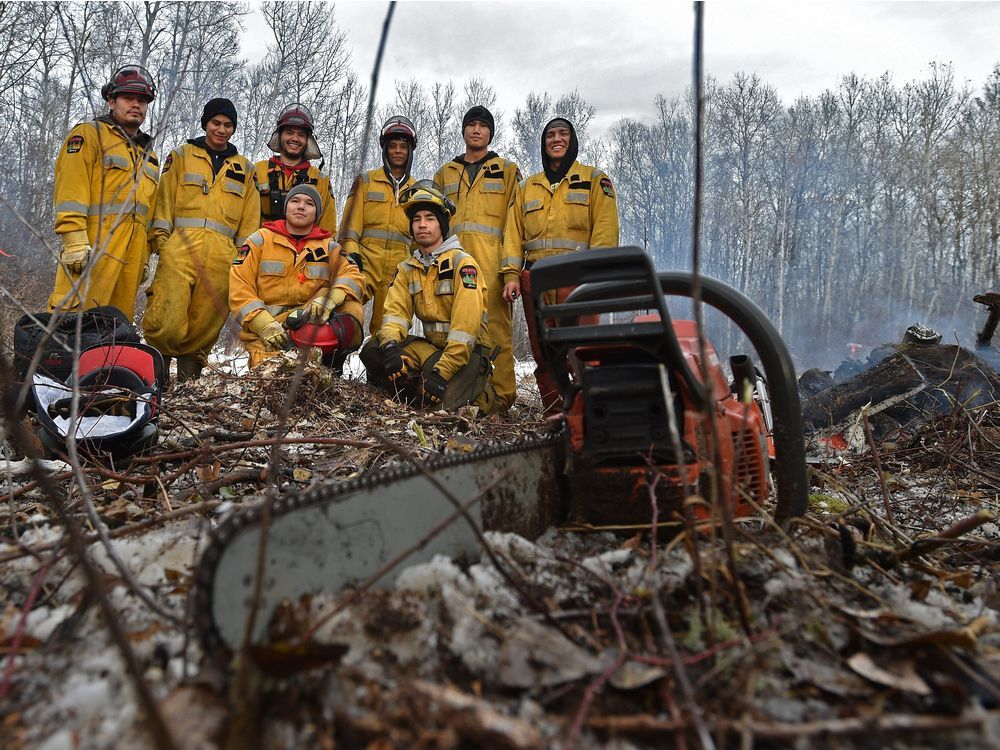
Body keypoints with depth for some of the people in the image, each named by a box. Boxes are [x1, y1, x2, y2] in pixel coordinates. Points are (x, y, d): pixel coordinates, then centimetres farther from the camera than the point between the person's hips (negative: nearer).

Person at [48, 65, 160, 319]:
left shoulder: (149, 155, 27)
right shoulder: (89, 134, 6)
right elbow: (71, 189, -6)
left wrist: (143, 258, 21)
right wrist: (75, 241, -18)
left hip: (133, 249, 6)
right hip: (94, 242, -6)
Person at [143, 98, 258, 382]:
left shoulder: (244, 168, 20)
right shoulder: (181, 155, 15)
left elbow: (250, 219, 17)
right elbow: (164, 199, 8)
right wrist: (161, 238, -4)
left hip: (222, 257, 2)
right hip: (180, 250, -2)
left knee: (203, 327, 1)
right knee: (168, 320, -12)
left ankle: (188, 382, 9)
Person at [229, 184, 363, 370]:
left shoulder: (329, 246, 13)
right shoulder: (260, 240, 8)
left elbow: (352, 275, -3)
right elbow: (239, 288, 0)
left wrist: (329, 298, -25)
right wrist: (264, 324, -15)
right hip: (266, 334, -2)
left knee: (353, 310, -26)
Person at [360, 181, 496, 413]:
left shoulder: (462, 262, -12)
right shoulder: (406, 269, 8)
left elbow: (466, 323, -21)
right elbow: (396, 312, -2)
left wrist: (442, 371, -27)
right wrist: (390, 346, -26)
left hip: (468, 350, -5)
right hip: (431, 346, 5)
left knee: (440, 403, -28)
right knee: (373, 349, -15)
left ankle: (481, 396, 4)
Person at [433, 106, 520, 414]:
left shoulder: (507, 171, 14)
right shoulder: (445, 174, 23)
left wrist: (512, 263, -6)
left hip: (491, 261, -3)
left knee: (496, 325, -11)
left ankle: (502, 393, -9)